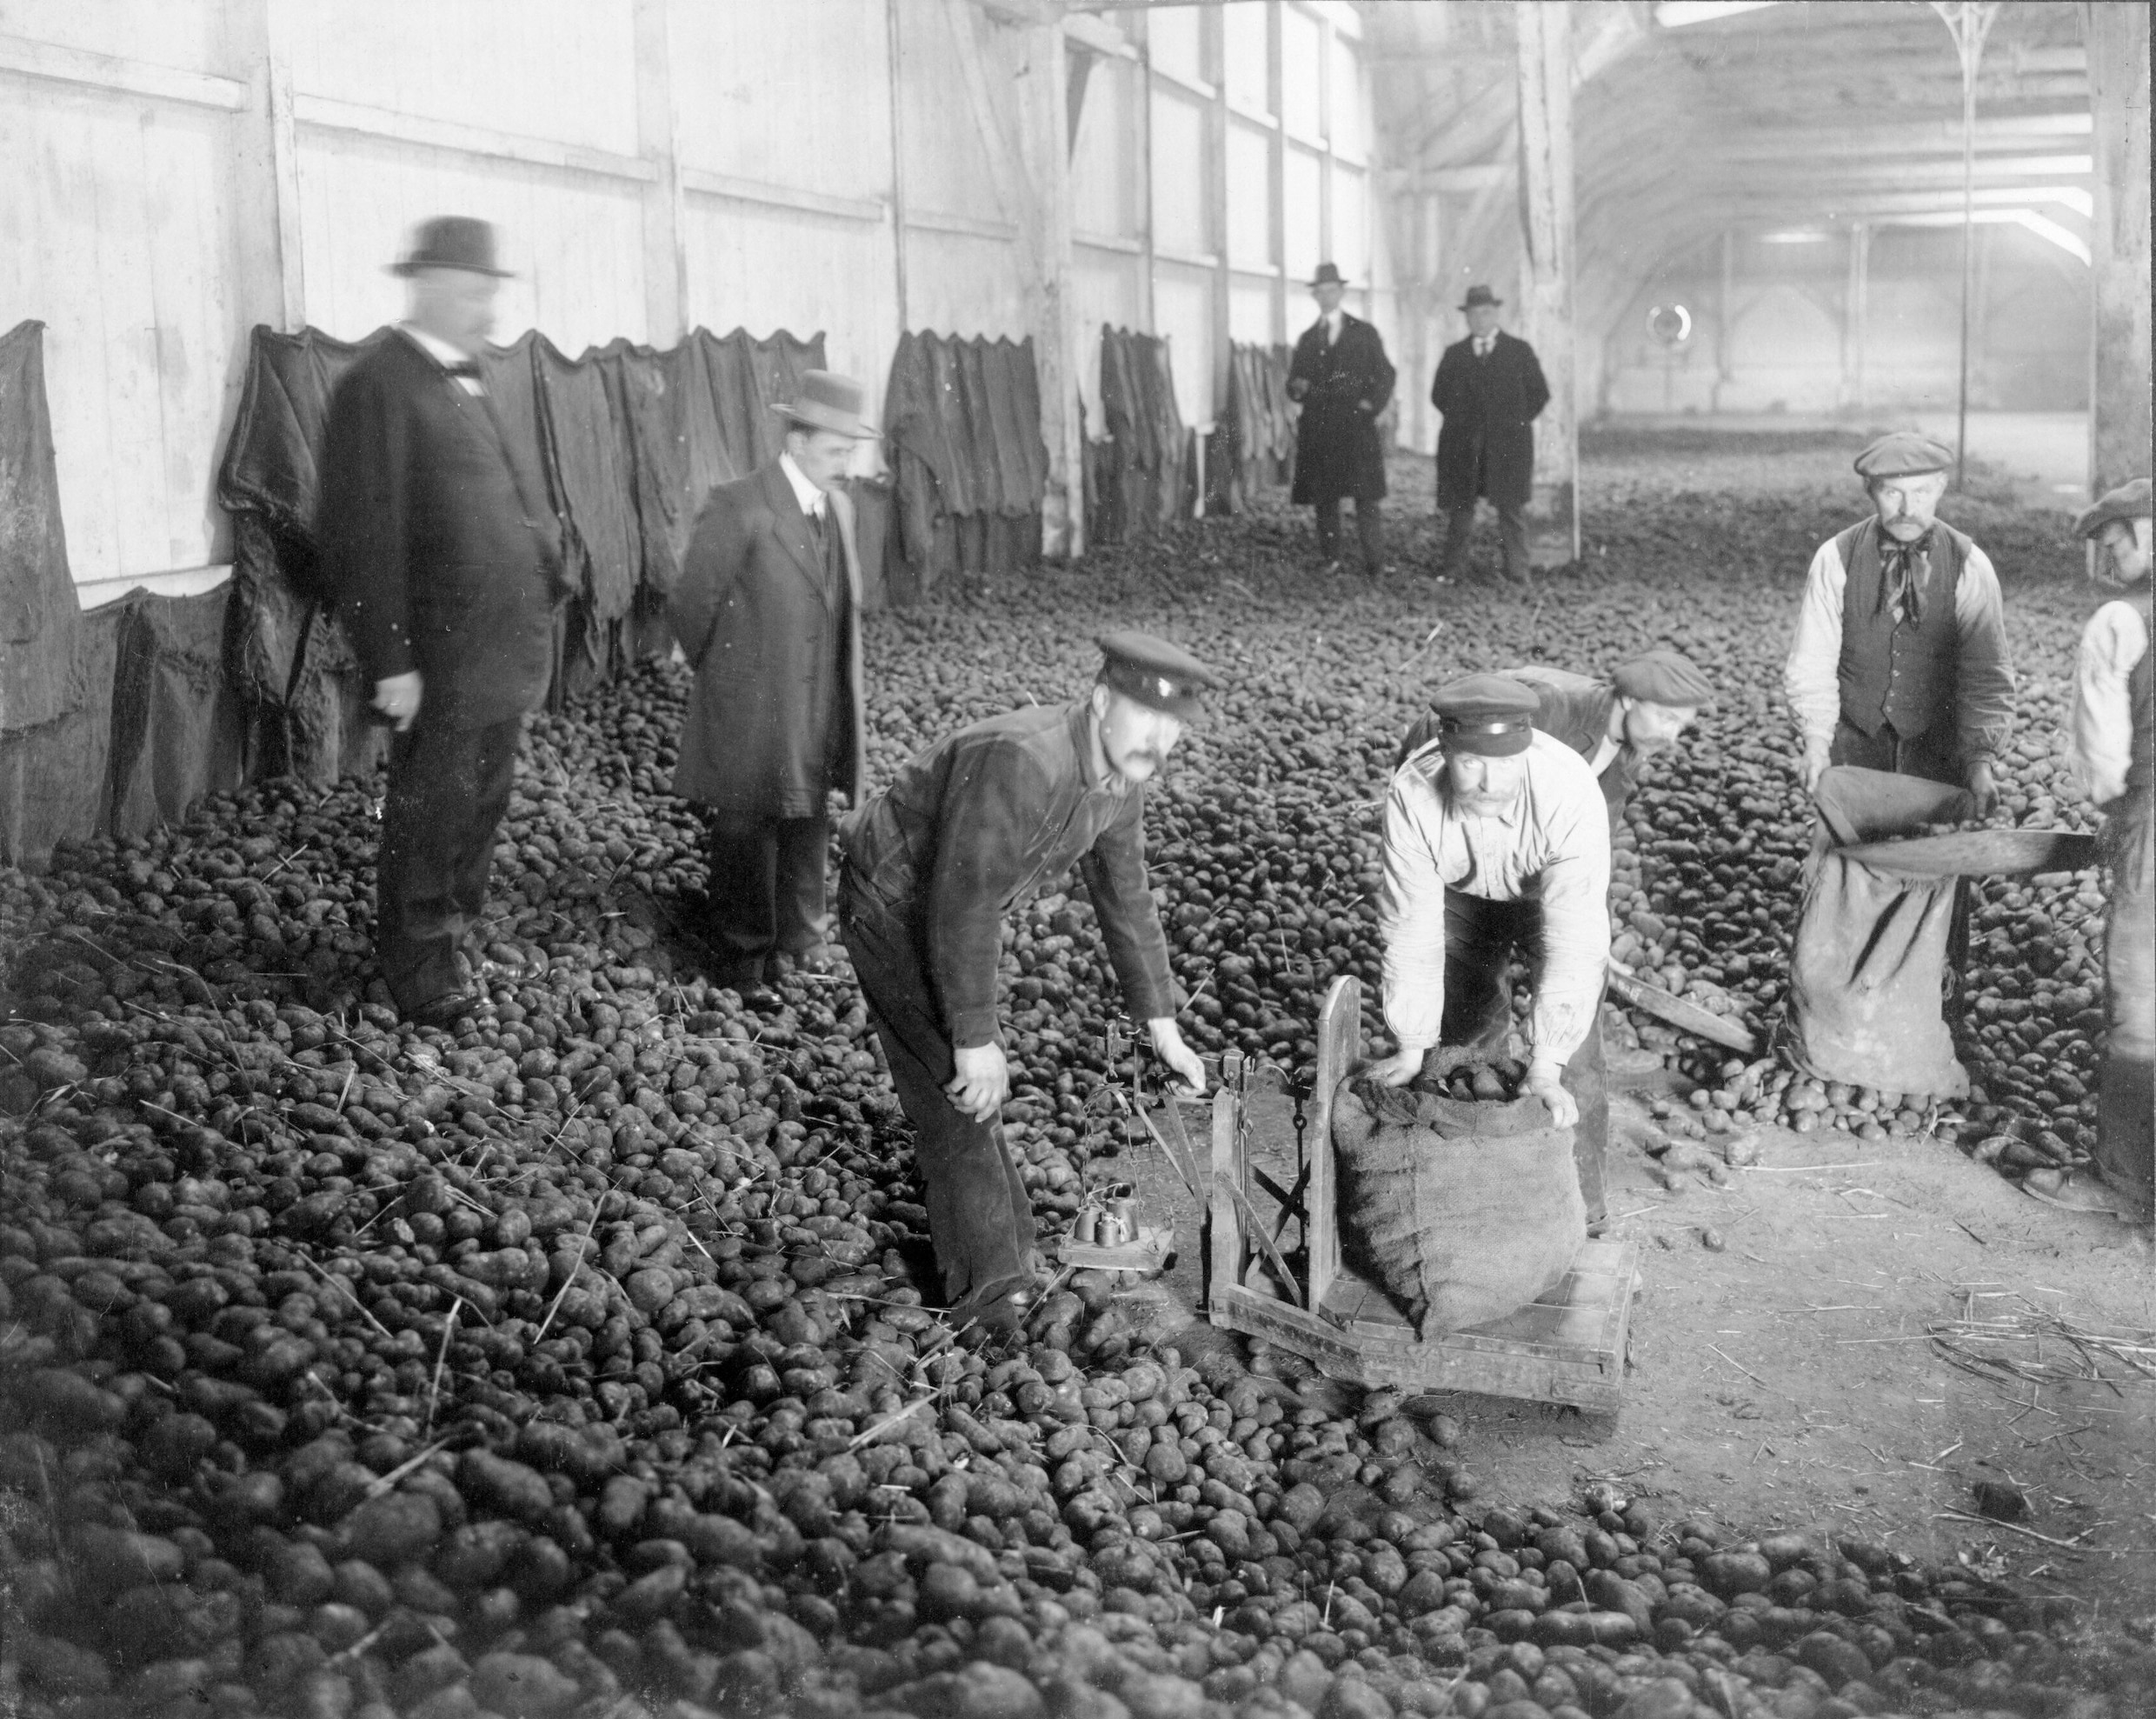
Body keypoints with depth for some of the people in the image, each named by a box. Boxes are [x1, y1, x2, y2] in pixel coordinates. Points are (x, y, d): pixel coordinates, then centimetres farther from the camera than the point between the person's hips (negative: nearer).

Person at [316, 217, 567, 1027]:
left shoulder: (466, 382, 13)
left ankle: (460, 940, 36)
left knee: (482, 808, 19)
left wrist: (544, 592, 13)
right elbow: (365, 536, -18)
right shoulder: (380, 384, -14)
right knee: (429, 816, 5)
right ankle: (419, 974, 19)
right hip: (440, 664, -8)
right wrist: (390, 662, -20)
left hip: (504, 655, 8)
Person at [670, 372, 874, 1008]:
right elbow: (690, 605, -9)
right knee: (746, 838, 6)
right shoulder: (737, 508, -16)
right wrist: (720, 673, 4)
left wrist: (846, 704, 14)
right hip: (748, 718, -6)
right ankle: (742, 957, 18)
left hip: (819, 716, 6)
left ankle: (799, 939, 31)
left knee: (809, 827, 16)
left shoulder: (839, 506, 7)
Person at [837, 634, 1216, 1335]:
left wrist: (1162, 1027, 9)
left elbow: (1126, 899, 6)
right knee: (958, 1092, -8)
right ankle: (992, 1298, 1)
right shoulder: (1019, 761, -36)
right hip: (894, 903, -9)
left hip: (954, 907, 9)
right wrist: (976, 1040, -29)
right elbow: (963, 907, -34)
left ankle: (1002, 1248, 35)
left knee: (975, 1090, 19)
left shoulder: (1121, 777, -7)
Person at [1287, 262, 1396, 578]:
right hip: (1318, 430, 3)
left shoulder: (1364, 333, 10)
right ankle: (1330, 561, 6)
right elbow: (1294, 381, 19)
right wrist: (1297, 388, -5)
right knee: (1324, 499, 1)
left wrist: (1371, 404, -5)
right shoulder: (1306, 339, 16)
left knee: (1367, 498, -9)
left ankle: (1375, 568, -10)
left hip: (1356, 427, -3)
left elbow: (1384, 375, 10)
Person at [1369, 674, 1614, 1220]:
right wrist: (1412, 1047, -27)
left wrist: (1544, 1069, -45)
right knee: (1461, 1031, 5)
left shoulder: (1571, 794, -41)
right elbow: (1411, 928, -27)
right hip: (1460, 895, 2)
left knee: (1572, 1054, -11)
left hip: (1554, 895, -2)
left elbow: (1573, 940, -41)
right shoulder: (1412, 795, -35)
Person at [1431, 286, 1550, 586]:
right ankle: (1453, 572, 2)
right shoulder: (1454, 354, 12)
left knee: (1511, 508, -3)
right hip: (1462, 447, 1)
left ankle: (1517, 572, 0)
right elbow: (1439, 395, 17)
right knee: (1459, 507, -1)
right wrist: (1460, 422, 7)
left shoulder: (1520, 351, 8)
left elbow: (1539, 394, 9)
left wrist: (1516, 423, 3)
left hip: (1508, 445, -1)